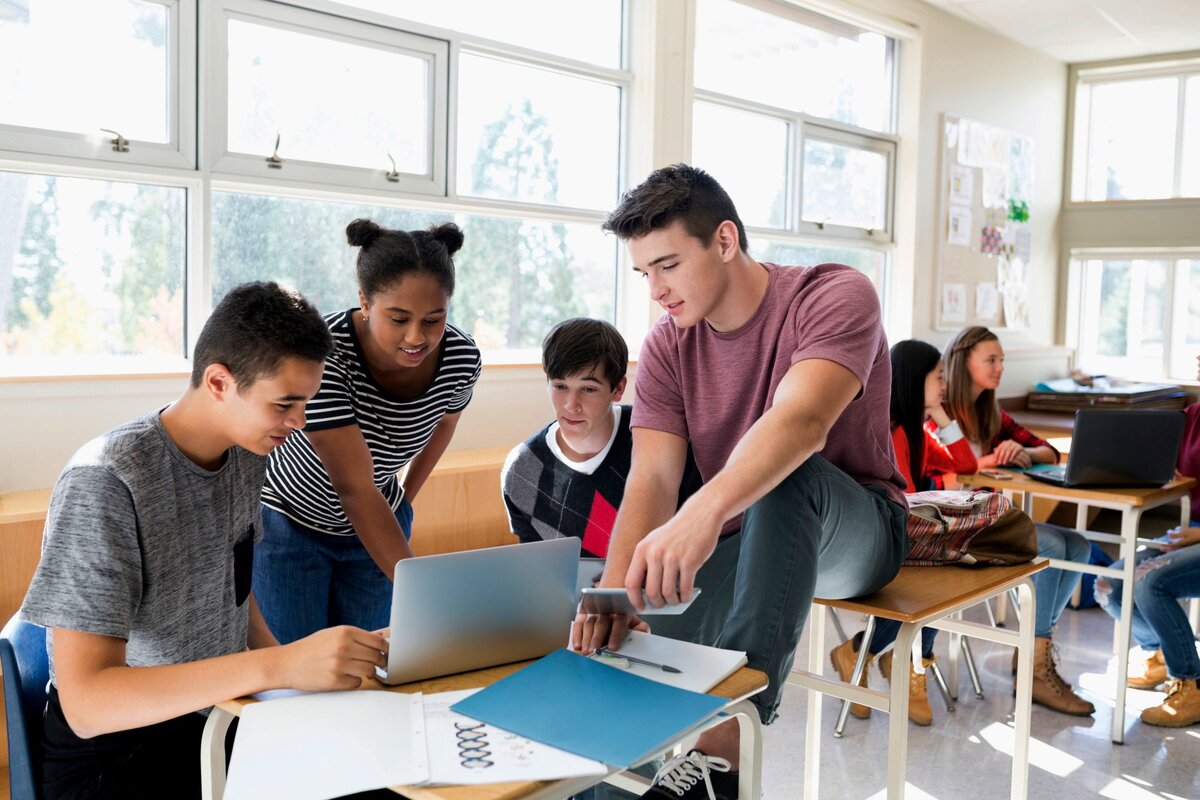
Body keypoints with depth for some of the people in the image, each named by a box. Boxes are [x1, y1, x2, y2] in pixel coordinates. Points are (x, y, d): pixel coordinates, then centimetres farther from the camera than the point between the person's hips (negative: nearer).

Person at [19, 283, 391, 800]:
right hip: (115, 745, -6)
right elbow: (85, 703, -28)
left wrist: (290, 662, -3)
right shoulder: (104, 483, -23)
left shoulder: (248, 450, -1)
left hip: (222, 714, 7)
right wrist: (278, 667, -37)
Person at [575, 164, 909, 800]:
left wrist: (704, 512, -56)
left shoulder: (835, 296, -18)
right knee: (625, 622, -19)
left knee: (788, 476, -38)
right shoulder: (667, 347, -3)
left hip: (858, 532, -4)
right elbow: (651, 477, -16)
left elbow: (800, 420, -39)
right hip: (742, 542, 5)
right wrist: (616, 589, -35)